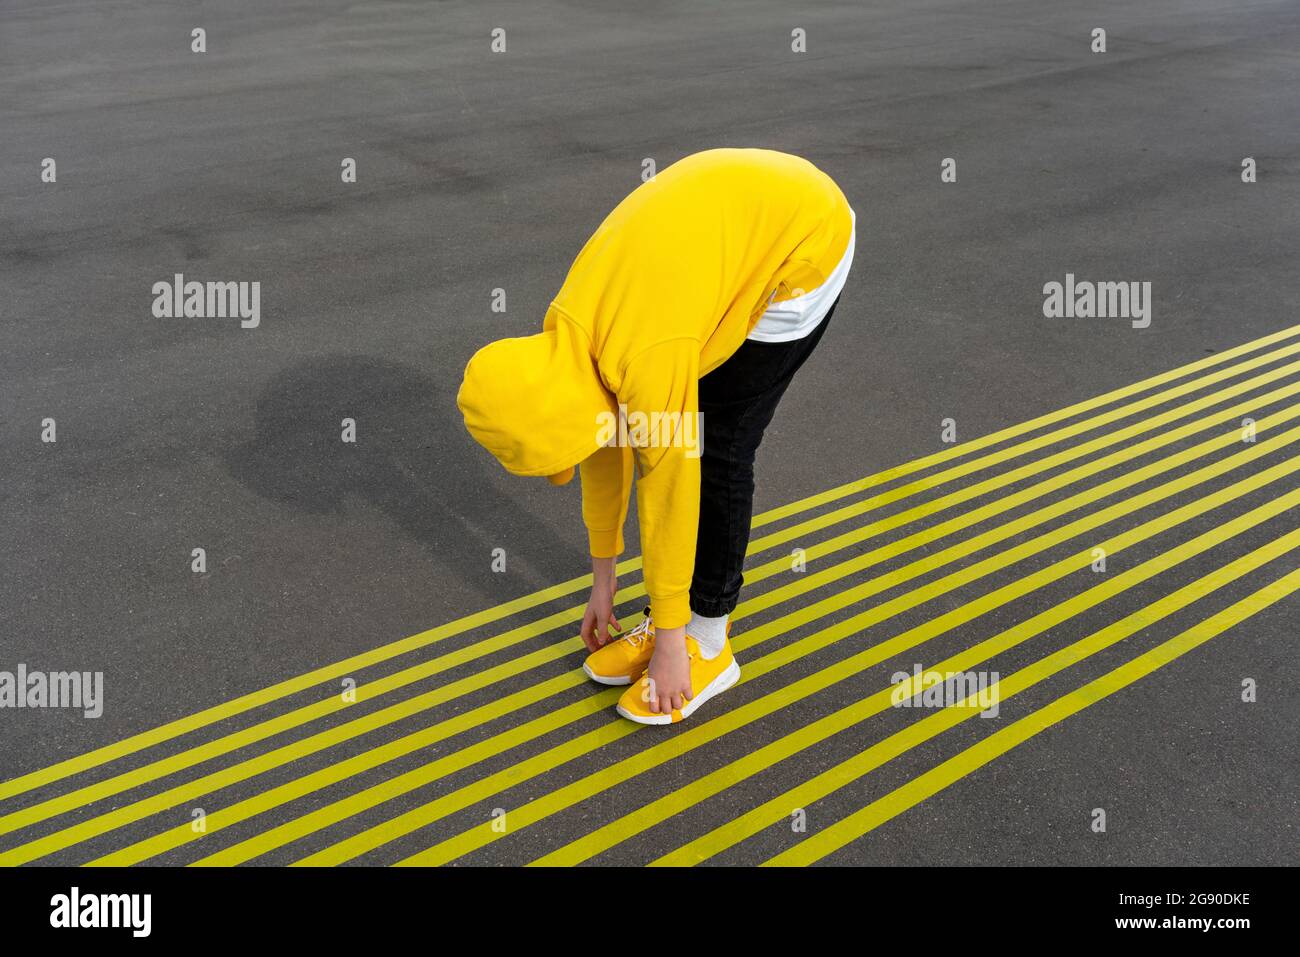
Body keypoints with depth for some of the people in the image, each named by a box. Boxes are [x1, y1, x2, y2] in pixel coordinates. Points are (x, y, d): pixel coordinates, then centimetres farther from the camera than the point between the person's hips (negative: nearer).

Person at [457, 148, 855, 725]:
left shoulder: (648, 359, -32)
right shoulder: (564, 339, -9)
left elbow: (669, 493, -23)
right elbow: (603, 448, 5)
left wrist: (670, 643, -11)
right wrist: (602, 579, 14)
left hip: (806, 233, -7)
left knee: (715, 451, -8)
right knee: (667, 444, 3)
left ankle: (707, 643, 7)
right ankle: (674, 615, 16)